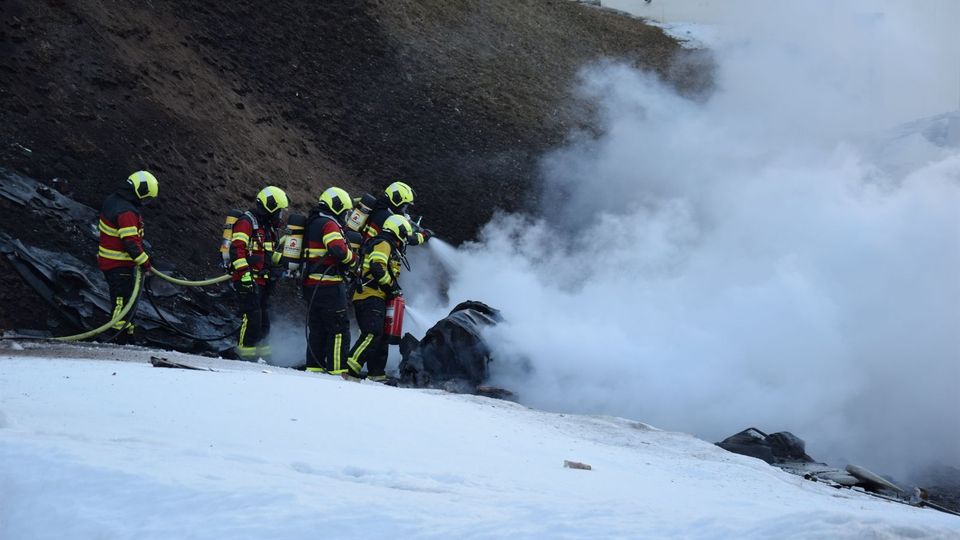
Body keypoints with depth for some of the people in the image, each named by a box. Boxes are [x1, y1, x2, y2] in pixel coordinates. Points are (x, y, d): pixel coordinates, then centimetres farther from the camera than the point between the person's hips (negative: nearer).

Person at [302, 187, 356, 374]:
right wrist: (353, 259, -10)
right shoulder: (329, 225, -12)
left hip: (312, 286, 9)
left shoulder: (313, 223, 18)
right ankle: (337, 369, -9)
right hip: (329, 286, -9)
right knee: (339, 329, -6)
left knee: (317, 328, 15)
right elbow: (339, 249, -27)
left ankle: (314, 366, 18)